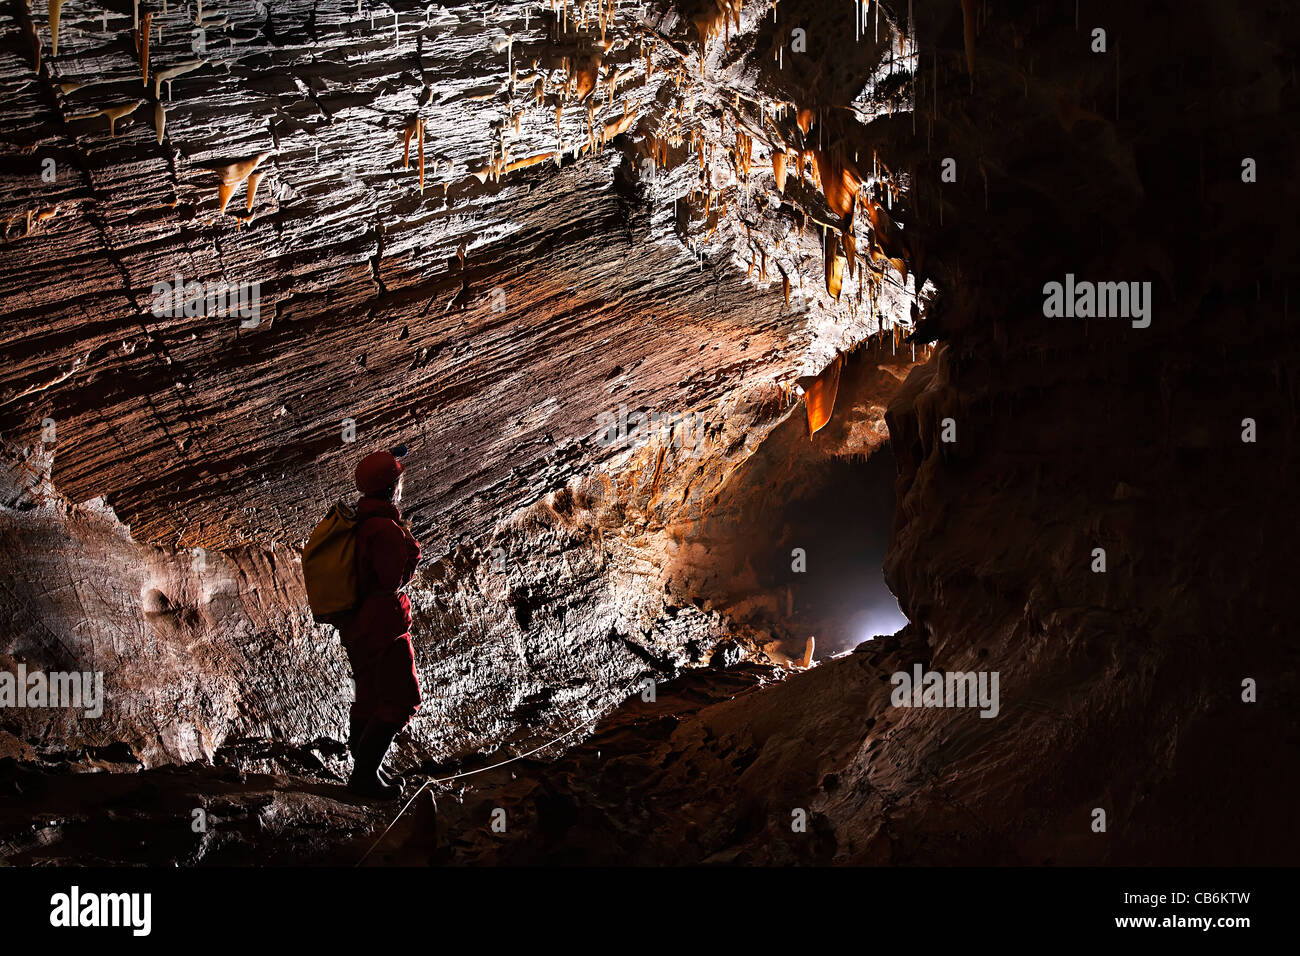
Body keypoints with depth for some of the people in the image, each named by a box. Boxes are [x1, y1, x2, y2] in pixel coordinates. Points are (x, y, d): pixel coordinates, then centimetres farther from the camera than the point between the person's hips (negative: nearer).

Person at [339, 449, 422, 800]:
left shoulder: (357, 523, 8)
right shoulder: (385, 529, -23)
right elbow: (394, 579, -23)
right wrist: (410, 544, -9)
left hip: (356, 626, 10)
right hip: (382, 626, -10)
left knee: (369, 699, 20)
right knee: (400, 701, -4)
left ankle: (364, 771, 30)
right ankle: (365, 774, -3)